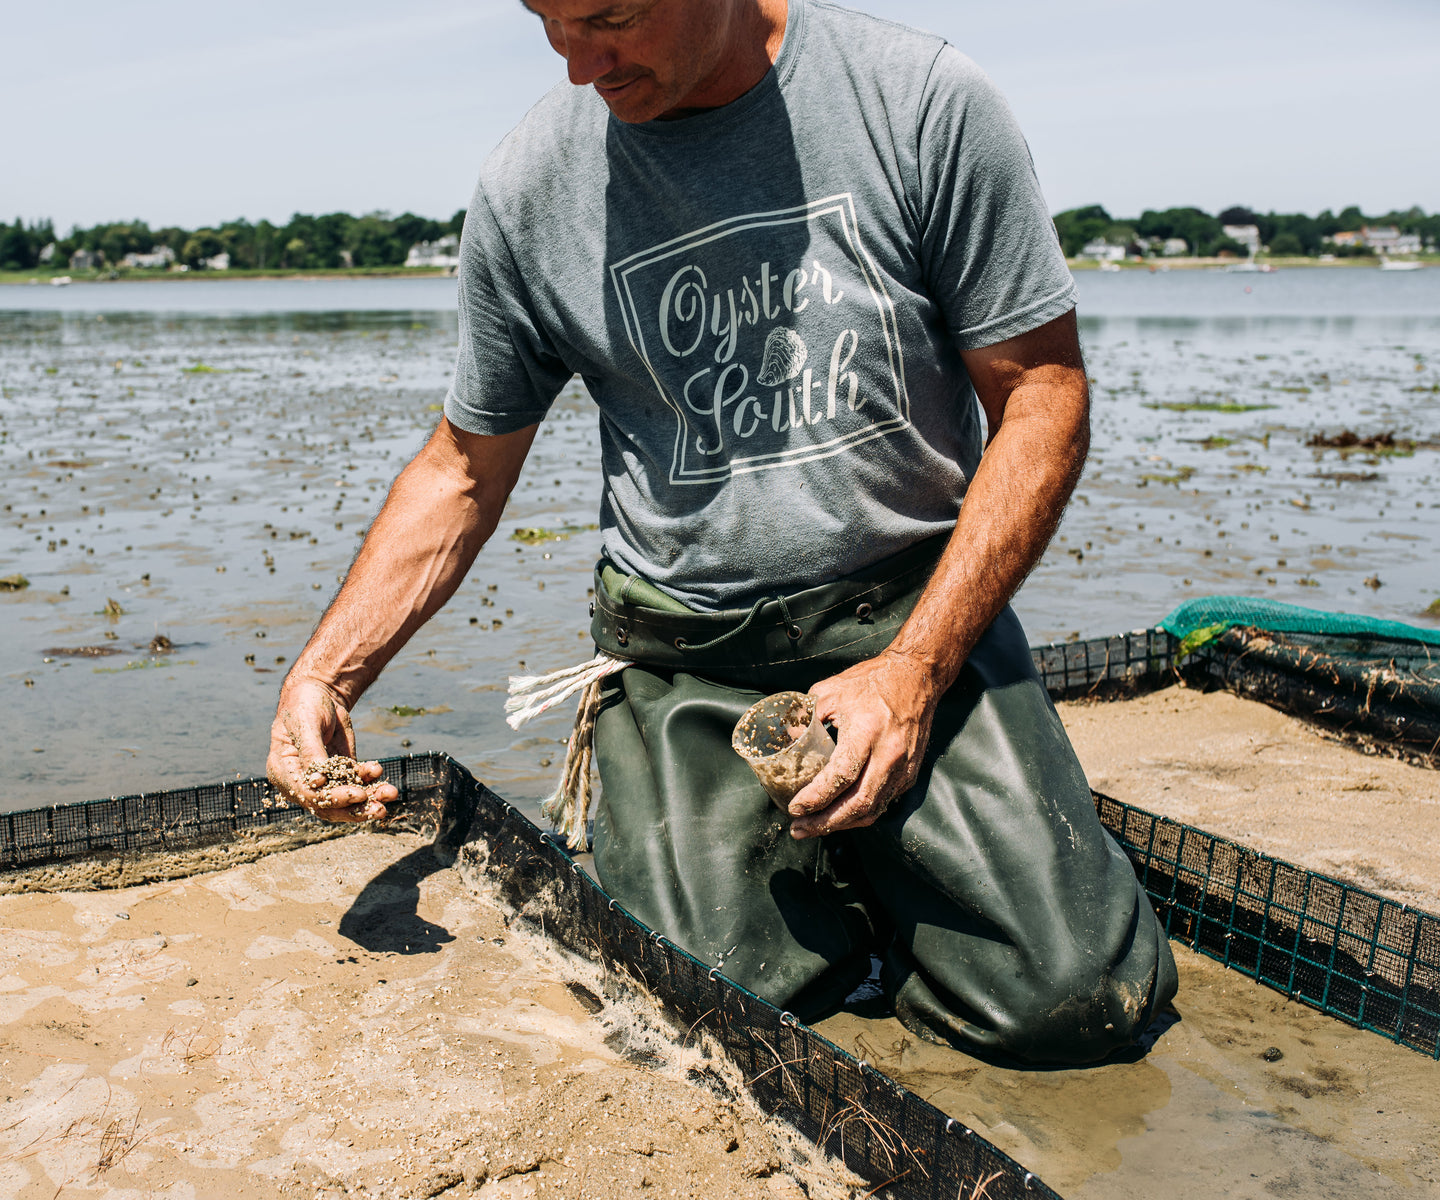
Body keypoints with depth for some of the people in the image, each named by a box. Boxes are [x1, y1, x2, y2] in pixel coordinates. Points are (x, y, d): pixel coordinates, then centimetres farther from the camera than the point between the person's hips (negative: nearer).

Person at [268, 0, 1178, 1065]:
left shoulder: (923, 101, -8)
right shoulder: (527, 192, -2)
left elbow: (1041, 394, -5)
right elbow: (465, 468, 10)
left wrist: (914, 670, -14)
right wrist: (327, 670, -3)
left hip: (920, 609, 0)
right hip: (686, 662, 1)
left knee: (1078, 998, -13)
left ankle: (880, 857, 18)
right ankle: (814, 870, 19)